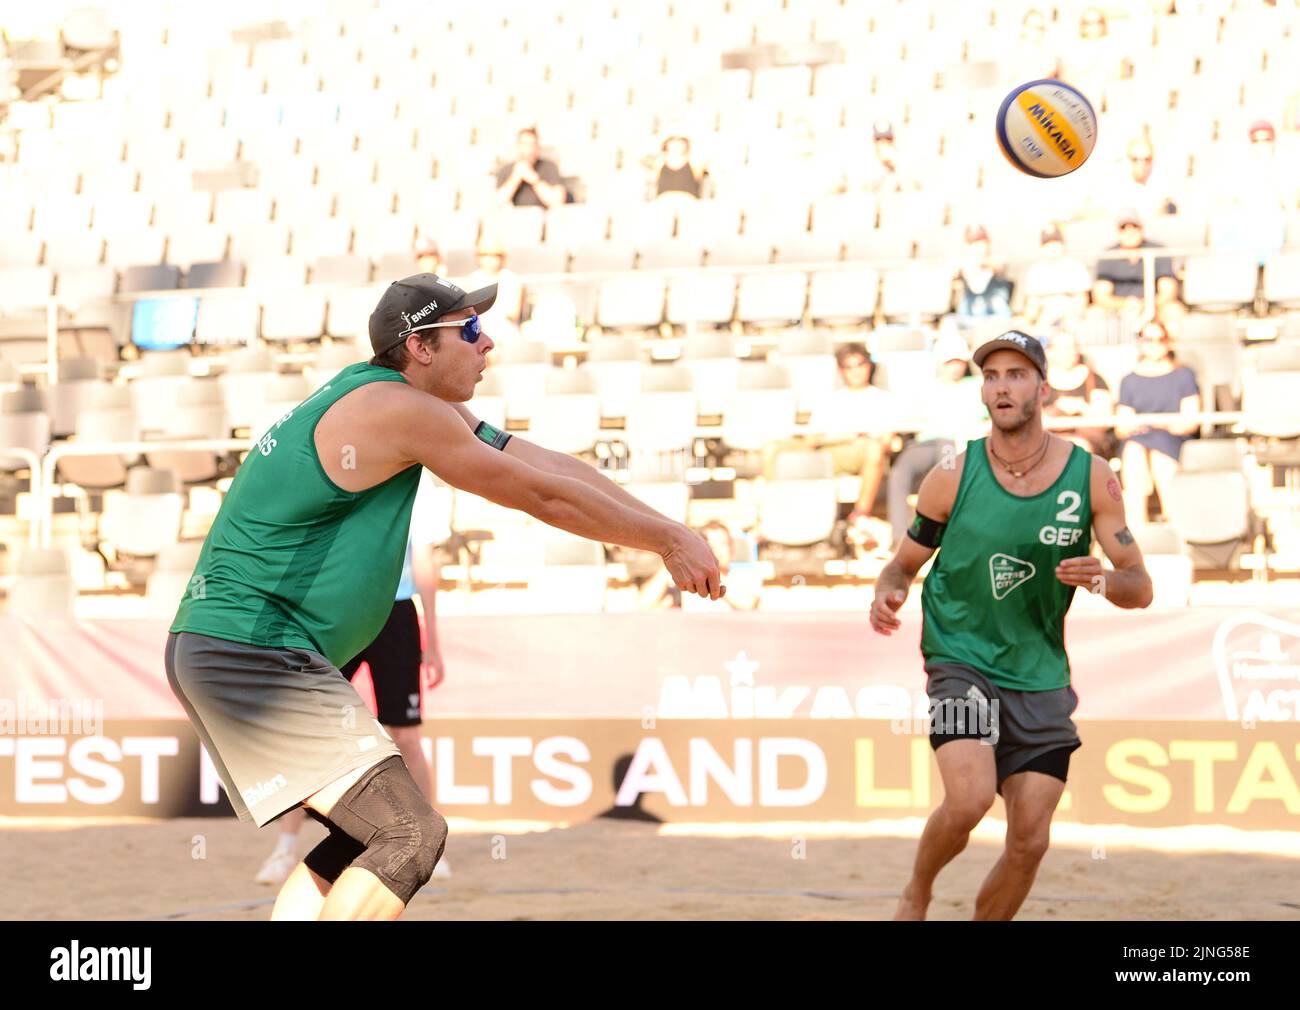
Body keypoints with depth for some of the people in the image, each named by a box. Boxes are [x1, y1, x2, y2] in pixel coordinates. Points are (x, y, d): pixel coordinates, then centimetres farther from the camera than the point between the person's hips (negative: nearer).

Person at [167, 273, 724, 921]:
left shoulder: (425, 405, 16)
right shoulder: (400, 410, -15)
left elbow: (544, 464, 16)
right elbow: (542, 495, -11)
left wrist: (669, 534, 13)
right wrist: (668, 540, -1)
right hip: (254, 654, -11)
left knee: (361, 838, 19)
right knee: (410, 835, -15)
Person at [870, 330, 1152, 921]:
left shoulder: (1091, 477, -3)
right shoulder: (953, 476, -6)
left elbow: (1140, 588, -1)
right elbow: (904, 564, 6)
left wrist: (1101, 580, -24)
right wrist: (886, 595, -18)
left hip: (1040, 677, 3)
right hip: (960, 660, -2)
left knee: (1030, 840, 0)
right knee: (969, 799, -24)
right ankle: (916, 894, 6)